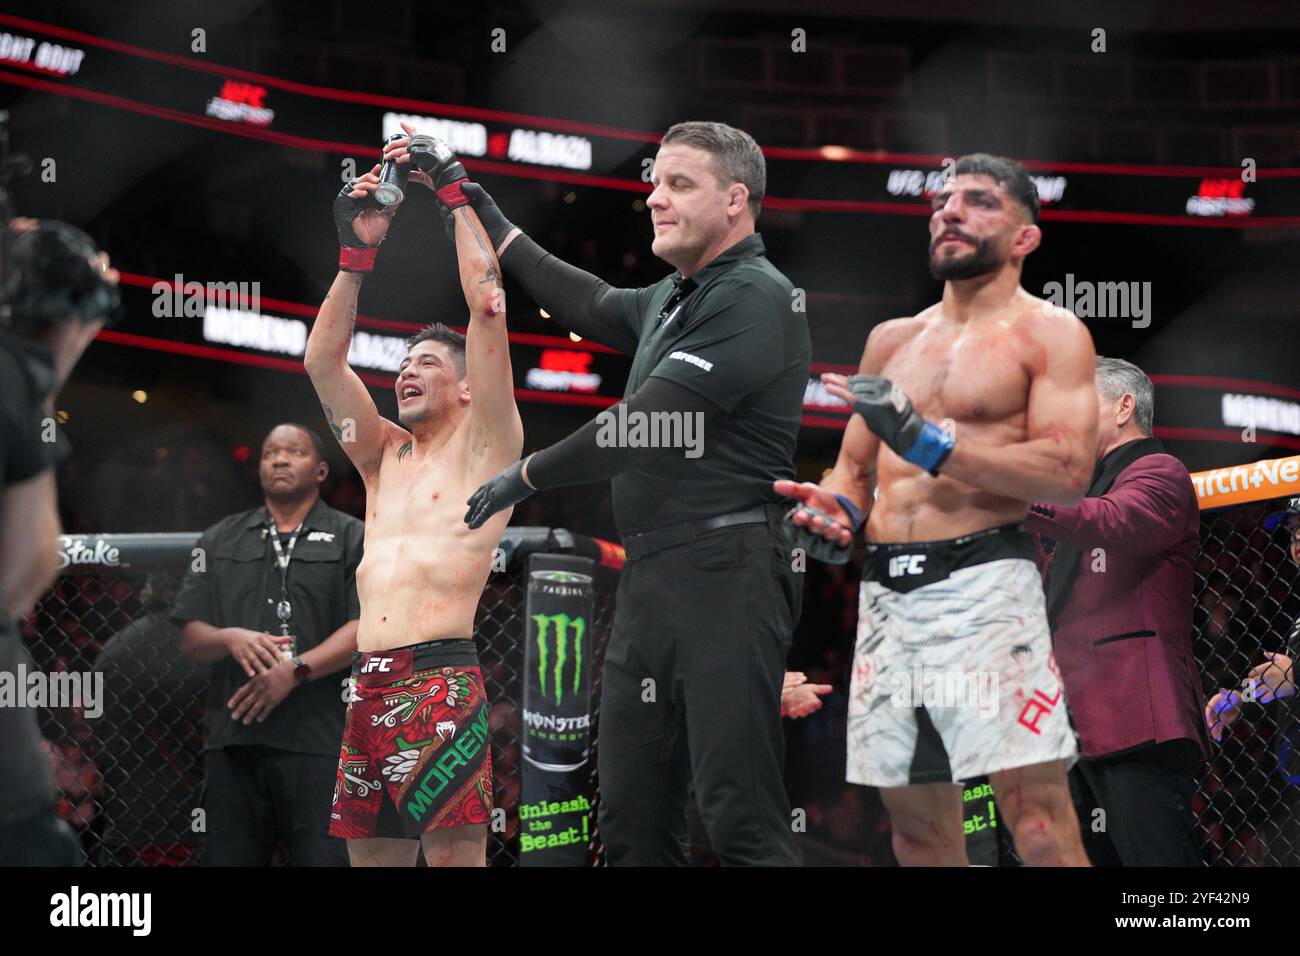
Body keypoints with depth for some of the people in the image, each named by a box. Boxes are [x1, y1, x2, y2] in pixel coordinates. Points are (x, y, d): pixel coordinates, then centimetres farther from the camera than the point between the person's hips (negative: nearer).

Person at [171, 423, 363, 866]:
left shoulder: (352, 538, 9)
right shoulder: (219, 540, 20)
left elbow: (365, 629, -3)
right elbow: (191, 639, 14)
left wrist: (296, 670, -15)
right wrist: (231, 639, -9)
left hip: (319, 743, -3)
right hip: (232, 738, 3)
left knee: (325, 857, -9)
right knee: (227, 857, 4)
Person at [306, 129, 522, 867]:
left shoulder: (484, 445, 6)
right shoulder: (385, 454, 23)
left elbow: (488, 306, -1)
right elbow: (322, 360, 19)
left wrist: (453, 190, 4)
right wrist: (358, 253, 14)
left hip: (441, 676, -7)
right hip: (369, 685, 7)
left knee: (455, 855, -11)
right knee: (372, 853, 5)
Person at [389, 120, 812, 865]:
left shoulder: (752, 298, -11)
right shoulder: (678, 296, 18)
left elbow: (643, 426, -16)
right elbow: (596, 309, 37)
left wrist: (527, 476, -3)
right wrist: (496, 227, 38)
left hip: (724, 577, -9)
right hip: (650, 576, 9)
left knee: (741, 818, -13)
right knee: (632, 816, 8)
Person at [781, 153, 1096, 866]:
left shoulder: (1049, 334, 2)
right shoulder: (891, 339, 20)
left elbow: (1068, 474, -11)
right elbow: (855, 466, 26)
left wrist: (927, 441, -18)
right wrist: (835, 508, 2)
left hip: (984, 583, -6)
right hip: (885, 593, 6)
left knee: (1038, 822, -14)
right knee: (918, 828, 8)